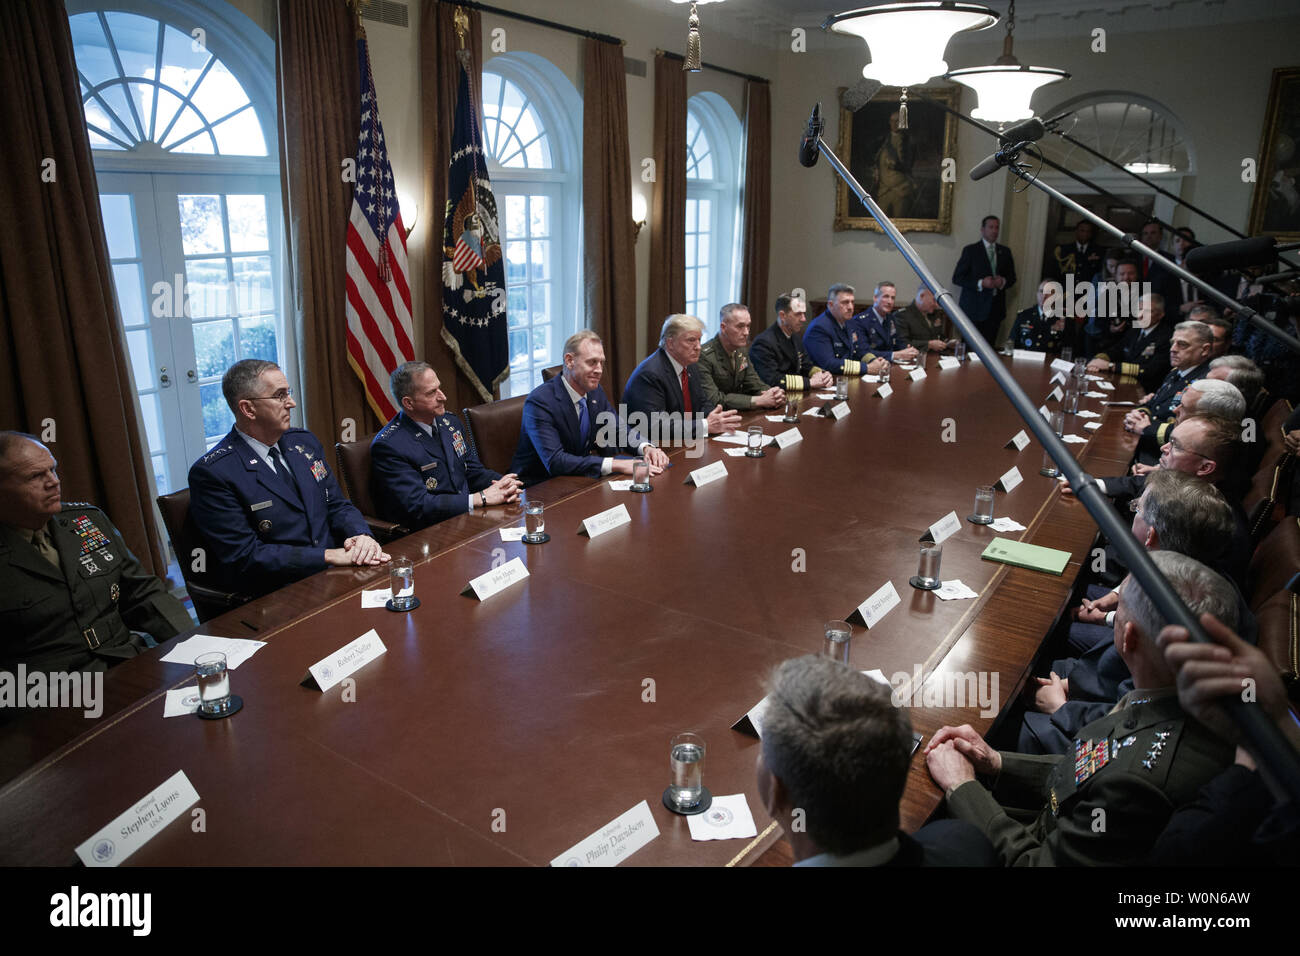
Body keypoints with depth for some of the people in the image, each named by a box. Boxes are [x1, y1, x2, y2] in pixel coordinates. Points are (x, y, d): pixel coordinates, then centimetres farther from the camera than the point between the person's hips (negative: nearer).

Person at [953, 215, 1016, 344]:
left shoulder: (1005, 252, 15)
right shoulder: (970, 250, 1)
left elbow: (1012, 278, 20)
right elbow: (957, 278, -3)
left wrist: (1003, 282, -4)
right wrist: (980, 283, -16)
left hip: (995, 309, 4)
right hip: (974, 308, -4)